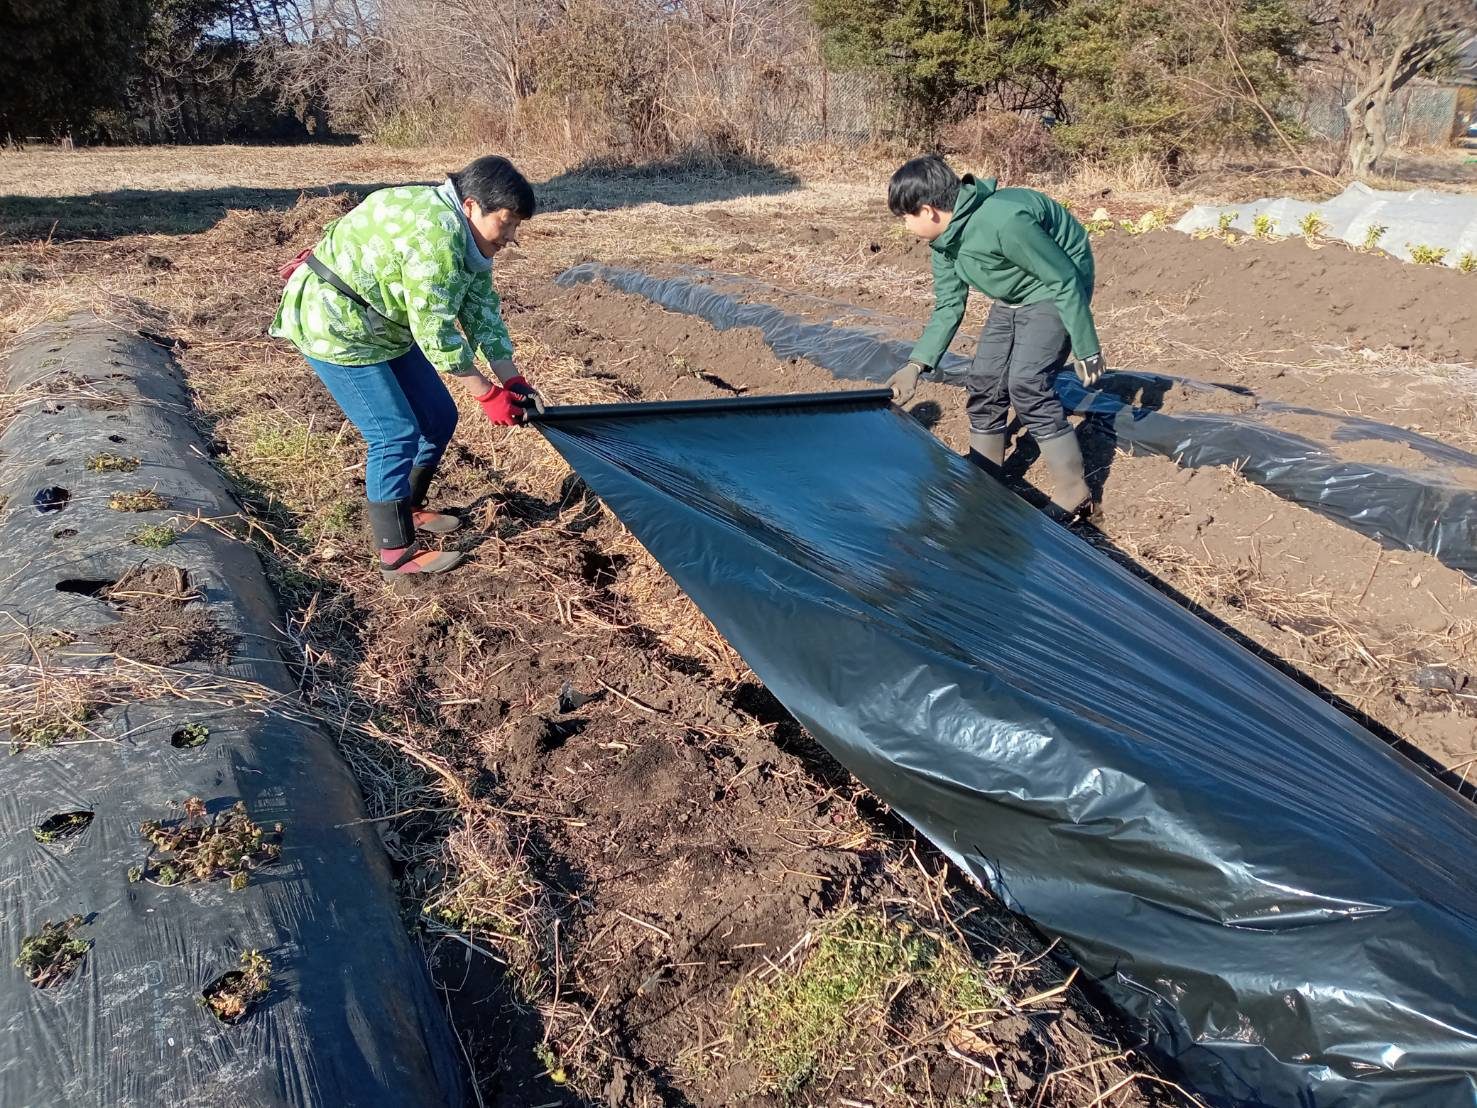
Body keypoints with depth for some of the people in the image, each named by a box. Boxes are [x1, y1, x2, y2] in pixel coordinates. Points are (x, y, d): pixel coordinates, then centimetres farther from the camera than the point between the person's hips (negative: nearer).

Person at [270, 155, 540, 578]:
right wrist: (489, 395, -23)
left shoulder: (468, 238, 1)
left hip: (382, 326, 10)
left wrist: (511, 380, -7)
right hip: (333, 325, -10)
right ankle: (397, 554, 0)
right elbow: (437, 333, -29)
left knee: (438, 417, 10)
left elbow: (482, 312, 1)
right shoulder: (433, 237, -30)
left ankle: (409, 509, 29)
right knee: (396, 434, -11)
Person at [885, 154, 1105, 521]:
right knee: (984, 382, 6)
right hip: (1014, 297, 9)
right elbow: (948, 307, 1)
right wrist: (916, 365, -8)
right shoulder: (943, 240, -7)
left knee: (1026, 384, -20)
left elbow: (1065, 279, -27)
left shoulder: (1004, 221, -35)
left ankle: (1073, 495, -9)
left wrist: (1086, 349, -20)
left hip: (1054, 292, -9)